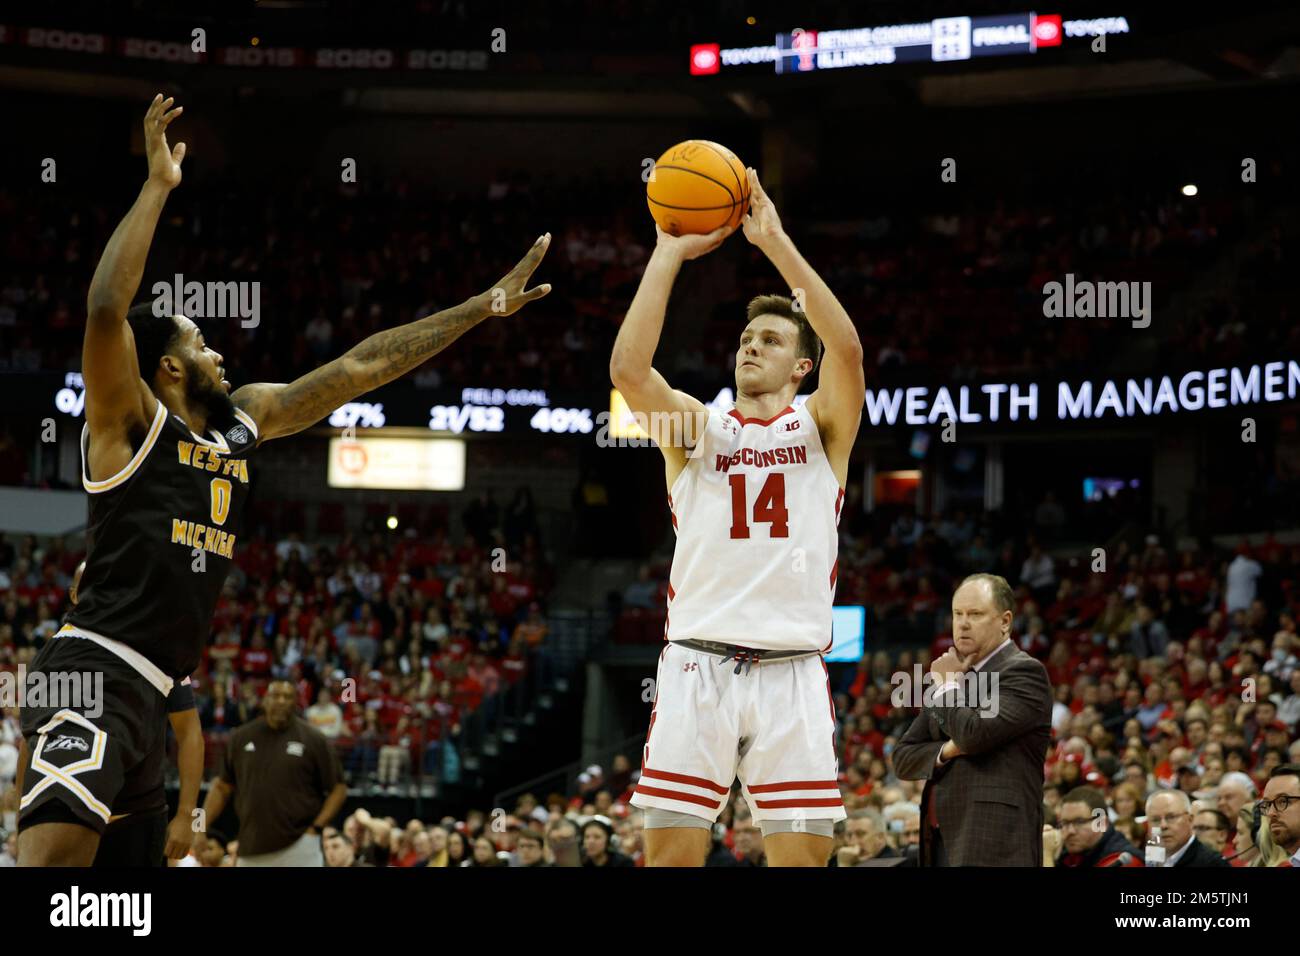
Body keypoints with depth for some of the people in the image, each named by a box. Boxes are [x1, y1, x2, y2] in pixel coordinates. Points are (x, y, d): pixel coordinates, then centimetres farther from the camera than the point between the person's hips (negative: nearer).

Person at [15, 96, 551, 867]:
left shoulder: (244, 419, 18)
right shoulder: (131, 422, -4)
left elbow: (360, 369, 21)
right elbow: (106, 308, -22)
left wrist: (481, 309, 22)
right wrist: (158, 186, -20)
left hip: (164, 688, 9)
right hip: (96, 670, -9)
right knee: (54, 852, -23)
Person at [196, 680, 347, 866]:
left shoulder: (314, 740, -1)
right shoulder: (241, 738, 9)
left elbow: (338, 788, 2)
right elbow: (222, 787, 16)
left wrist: (316, 828, -9)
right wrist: (200, 829, 7)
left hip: (297, 848, -4)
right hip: (251, 852, 4)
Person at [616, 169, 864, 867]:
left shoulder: (819, 427, 12)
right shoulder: (696, 426, 14)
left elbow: (847, 347, -8)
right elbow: (628, 368, -6)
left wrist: (775, 242, -9)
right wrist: (670, 254, -5)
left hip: (792, 672, 0)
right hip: (697, 667, 0)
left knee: (803, 855, -4)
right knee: (670, 853, -6)